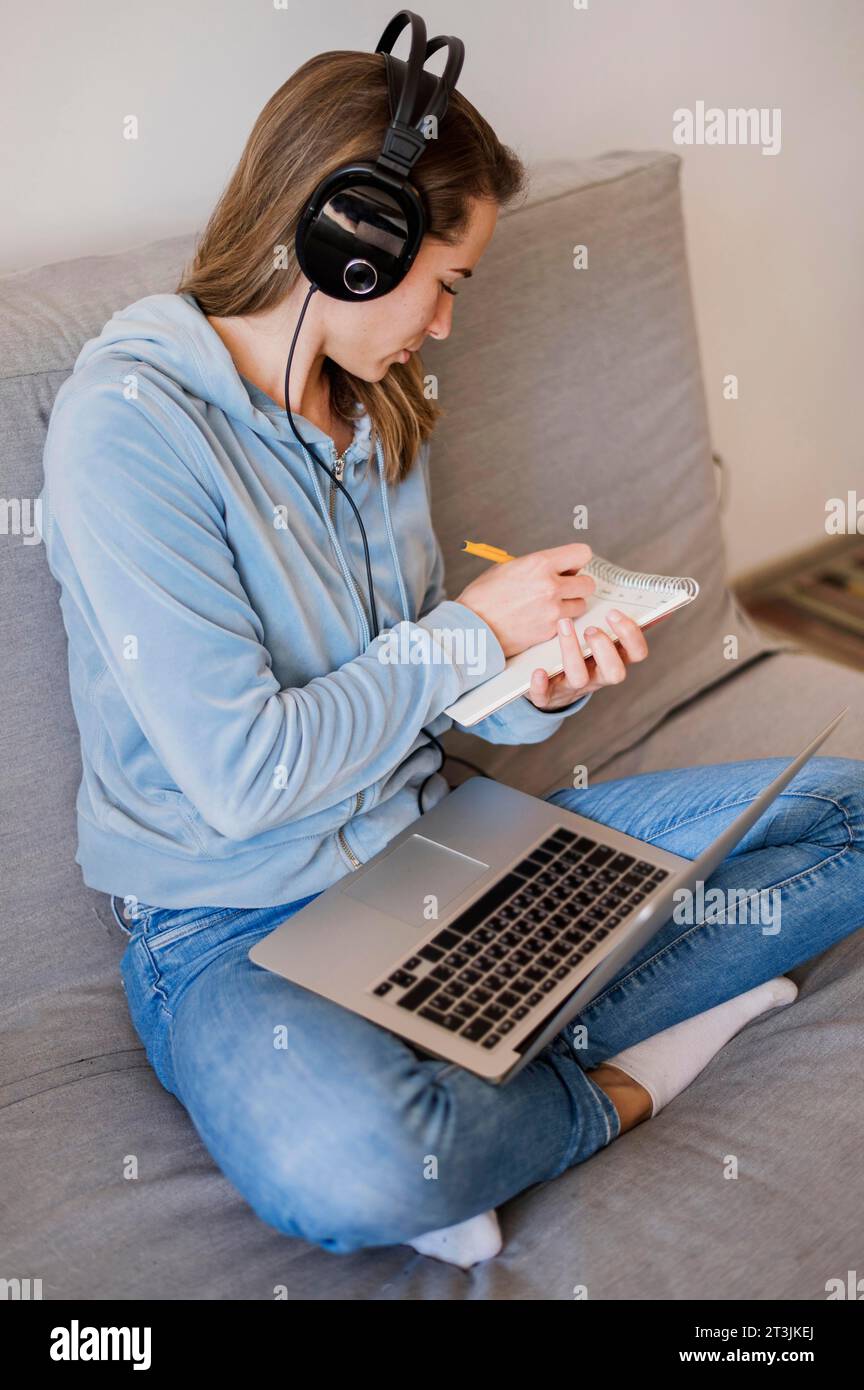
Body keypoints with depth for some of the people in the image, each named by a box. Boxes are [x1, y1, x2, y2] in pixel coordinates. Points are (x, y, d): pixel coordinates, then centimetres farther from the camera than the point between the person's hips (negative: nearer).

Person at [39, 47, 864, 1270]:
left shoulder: (375, 410, 7)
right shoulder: (128, 419, -16)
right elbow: (243, 776, -21)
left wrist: (539, 690, -9)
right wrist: (473, 631, -12)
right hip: (238, 918, -6)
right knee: (345, 1168, -41)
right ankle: (616, 1091, -8)